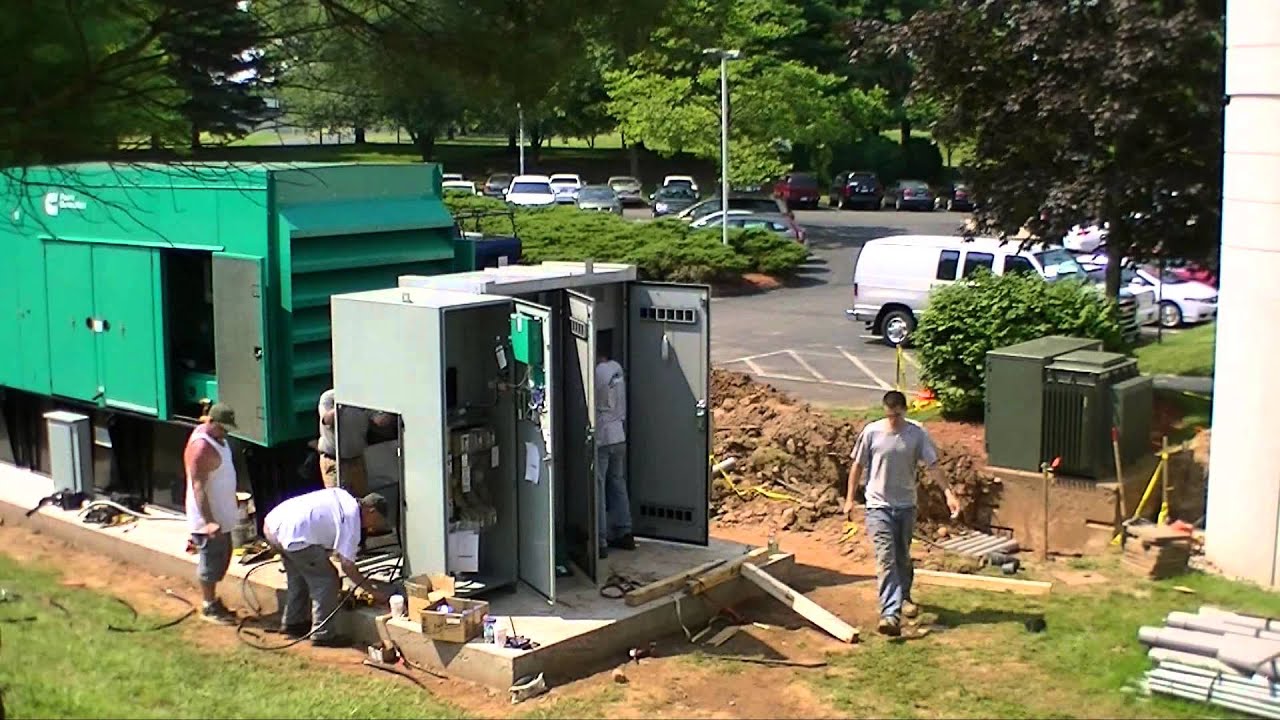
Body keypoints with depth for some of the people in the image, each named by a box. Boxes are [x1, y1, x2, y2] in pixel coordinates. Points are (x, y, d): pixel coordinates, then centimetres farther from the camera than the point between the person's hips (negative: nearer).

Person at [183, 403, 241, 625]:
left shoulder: (215, 436, 5)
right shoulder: (201, 447, -26)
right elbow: (198, 487, -28)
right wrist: (208, 521, -33)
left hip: (222, 515, 10)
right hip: (208, 518, -10)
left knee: (221, 559, 19)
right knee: (210, 563, 2)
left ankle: (213, 600, 31)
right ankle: (209, 607, 15)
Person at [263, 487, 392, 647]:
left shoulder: (343, 497, 17)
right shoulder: (352, 519, -7)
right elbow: (347, 565, -11)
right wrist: (373, 591, -3)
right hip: (291, 537, -10)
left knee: (298, 576, 28)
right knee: (326, 581, 1)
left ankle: (292, 623, 40)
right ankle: (323, 634, 6)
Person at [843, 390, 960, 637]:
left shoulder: (918, 434, -5)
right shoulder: (872, 432, -7)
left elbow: (932, 465, -5)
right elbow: (858, 465, 2)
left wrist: (949, 493, -15)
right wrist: (850, 498, 4)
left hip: (906, 505, 2)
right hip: (878, 505, -2)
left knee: (903, 557, 17)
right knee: (885, 559, -13)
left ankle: (903, 597, 44)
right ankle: (890, 614, -22)